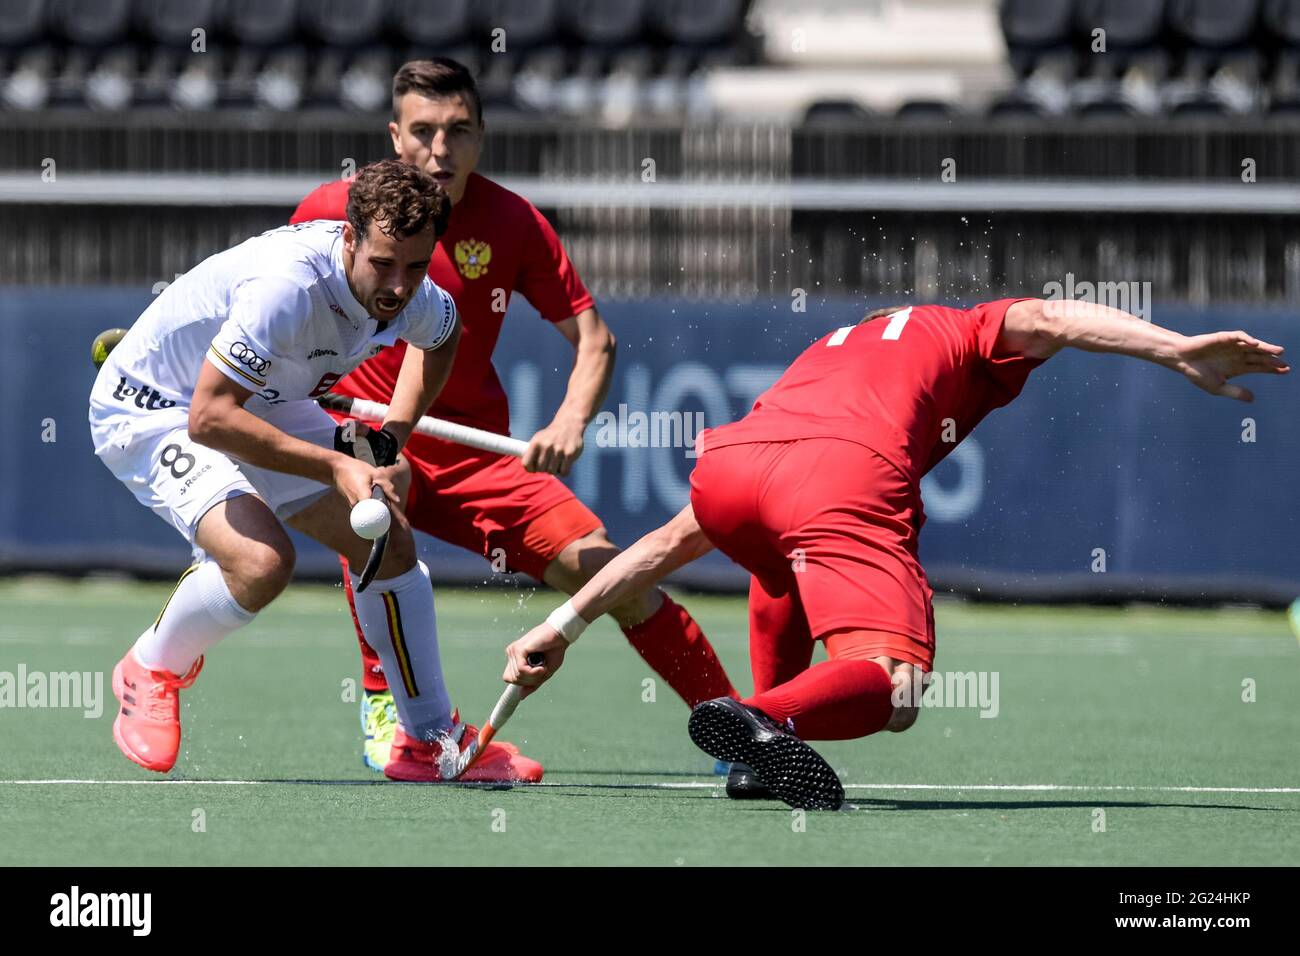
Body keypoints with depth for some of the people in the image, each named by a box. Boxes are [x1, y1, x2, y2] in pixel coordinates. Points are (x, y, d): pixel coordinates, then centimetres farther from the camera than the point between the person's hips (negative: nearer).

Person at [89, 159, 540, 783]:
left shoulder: (409, 294, -13)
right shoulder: (288, 286, -39)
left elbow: (441, 334, 15)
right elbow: (208, 417, -39)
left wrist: (393, 435, 2)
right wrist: (335, 467, -38)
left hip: (264, 405, 8)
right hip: (153, 409, -8)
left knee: (390, 542, 1)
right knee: (262, 561, -29)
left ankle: (430, 741, 16)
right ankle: (152, 670, 1)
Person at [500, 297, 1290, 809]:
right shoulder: (960, 336, 34)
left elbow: (680, 536, 42)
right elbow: (1040, 320, 8)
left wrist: (566, 626, 46)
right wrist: (1176, 350, -1)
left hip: (727, 460, 6)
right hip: (848, 478, -6)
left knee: (784, 565, 40)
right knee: (891, 693, -13)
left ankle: (760, 733, 25)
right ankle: (769, 716, -42)